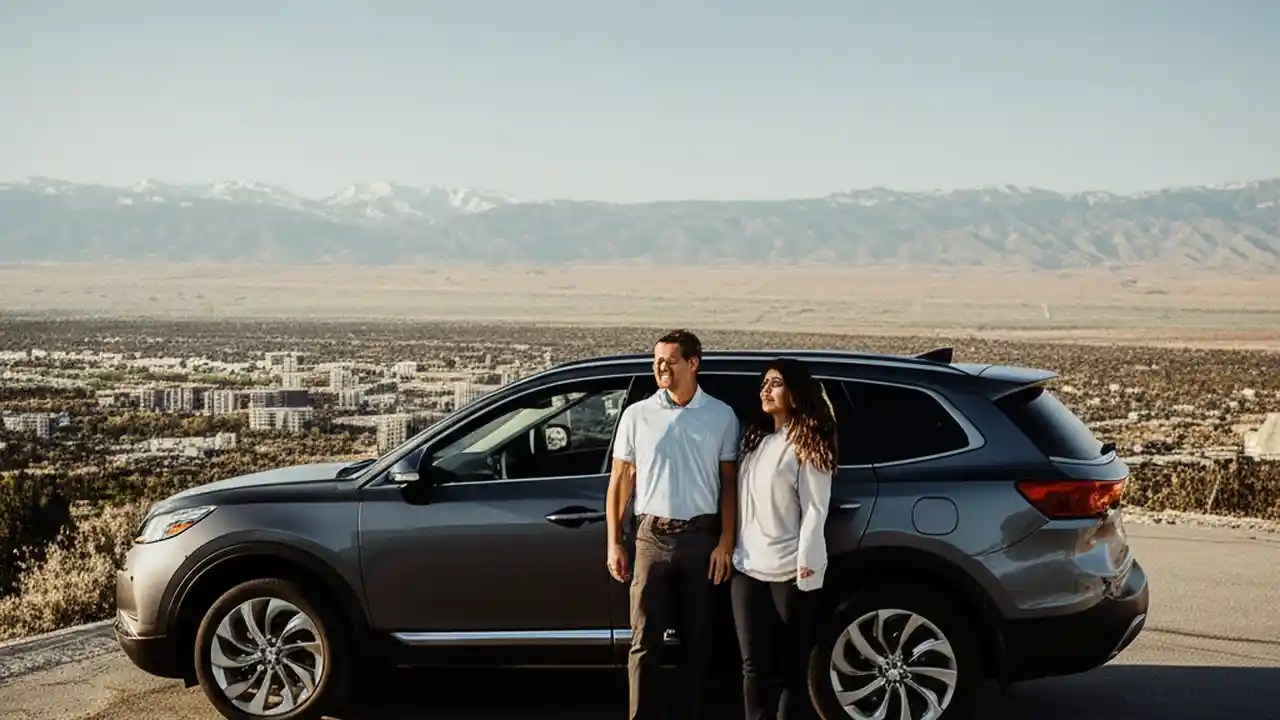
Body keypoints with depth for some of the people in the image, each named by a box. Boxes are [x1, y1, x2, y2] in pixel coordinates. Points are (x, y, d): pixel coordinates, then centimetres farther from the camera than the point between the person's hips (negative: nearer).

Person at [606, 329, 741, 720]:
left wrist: (725, 542, -4)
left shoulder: (721, 416, 3)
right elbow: (620, 481, 7)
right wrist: (614, 543, 1)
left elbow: (728, 483, 4)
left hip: (701, 537, 0)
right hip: (652, 537, 0)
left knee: (697, 639, 7)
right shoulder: (637, 415, 4)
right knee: (645, 640, -1)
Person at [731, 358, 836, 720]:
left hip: (789, 570, -6)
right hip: (747, 567, 6)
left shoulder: (807, 444, -3)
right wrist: (735, 549, 7)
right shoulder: (755, 439, 16)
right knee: (754, 663, 2)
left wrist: (806, 562, -15)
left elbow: (814, 509, -9)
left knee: (790, 665, 2)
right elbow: (742, 500, 14)